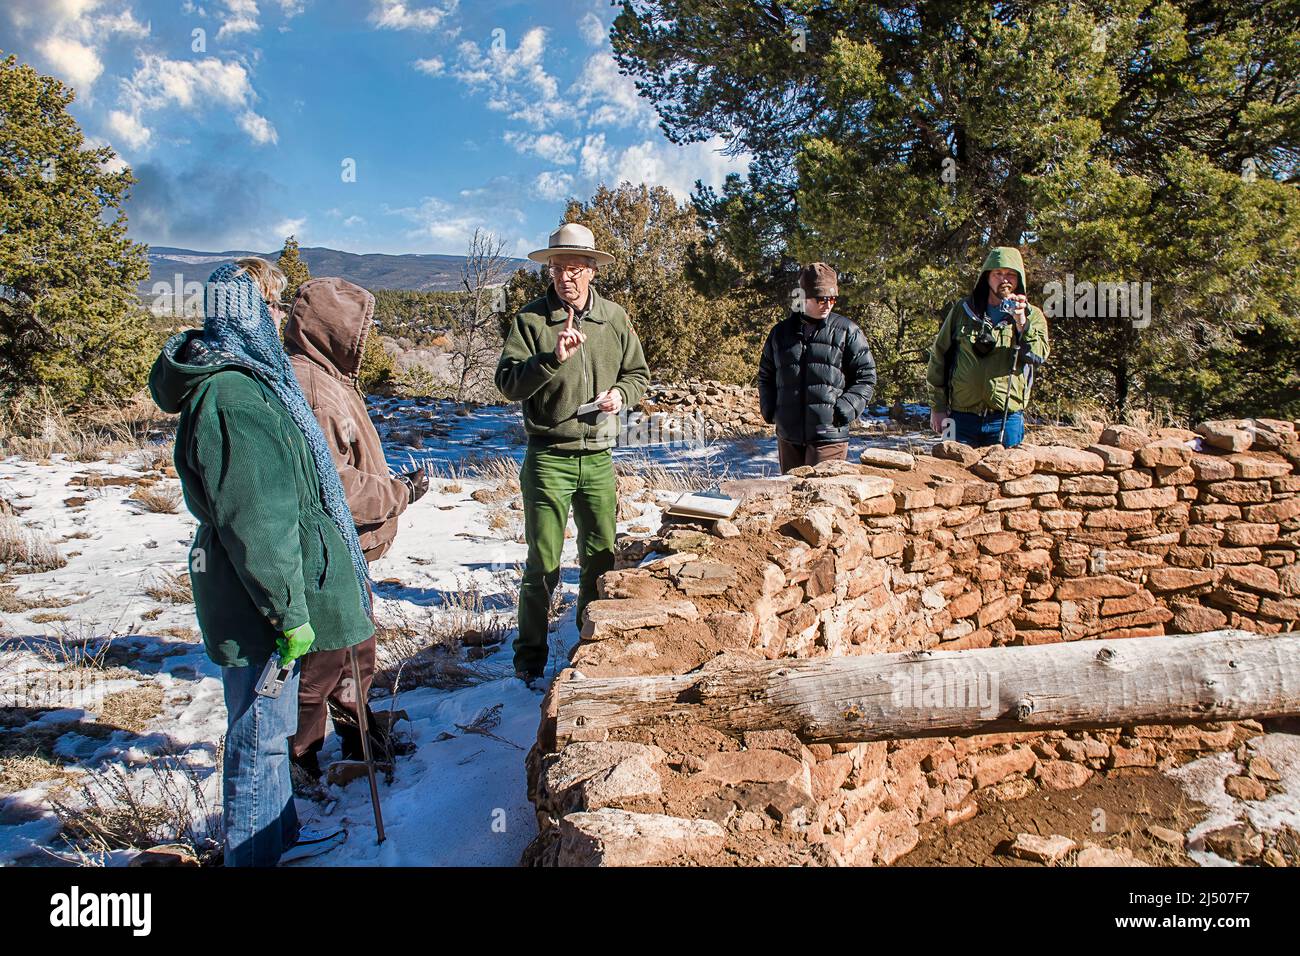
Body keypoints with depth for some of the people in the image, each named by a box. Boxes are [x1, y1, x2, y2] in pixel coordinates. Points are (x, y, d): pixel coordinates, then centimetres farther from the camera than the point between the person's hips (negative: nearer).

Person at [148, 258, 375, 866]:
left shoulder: (252, 378, 12)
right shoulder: (232, 396, -22)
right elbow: (254, 522, -26)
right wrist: (289, 611, -22)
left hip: (266, 592, 11)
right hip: (258, 601, -11)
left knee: (268, 728, 23)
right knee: (259, 736, 4)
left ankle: (280, 834, 40)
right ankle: (252, 855, 20)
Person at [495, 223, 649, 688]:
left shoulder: (614, 318, 5)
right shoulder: (531, 319, -5)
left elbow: (637, 373, 15)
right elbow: (509, 383, -13)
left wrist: (621, 394, -6)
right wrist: (554, 358, -27)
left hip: (598, 458, 4)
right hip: (548, 458, -3)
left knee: (601, 557, 13)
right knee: (543, 564, 1)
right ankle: (530, 658, 16)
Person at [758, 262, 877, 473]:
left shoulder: (847, 331, 2)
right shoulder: (781, 332, 10)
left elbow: (865, 376, 3)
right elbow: (765, 375, 19)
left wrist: (846, 408, -11)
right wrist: (769, 409, 5)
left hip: (829, 434, -4)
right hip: (788, 434, 4)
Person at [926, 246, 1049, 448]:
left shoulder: (1032, 316, 8)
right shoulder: (963, 309, 9)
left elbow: (1039, 356, -8)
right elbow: (939, 355, 10)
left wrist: (1022, 323, -23)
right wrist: (937, 407, 5)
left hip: (1007, 419, 0)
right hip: (962, 418, 0)